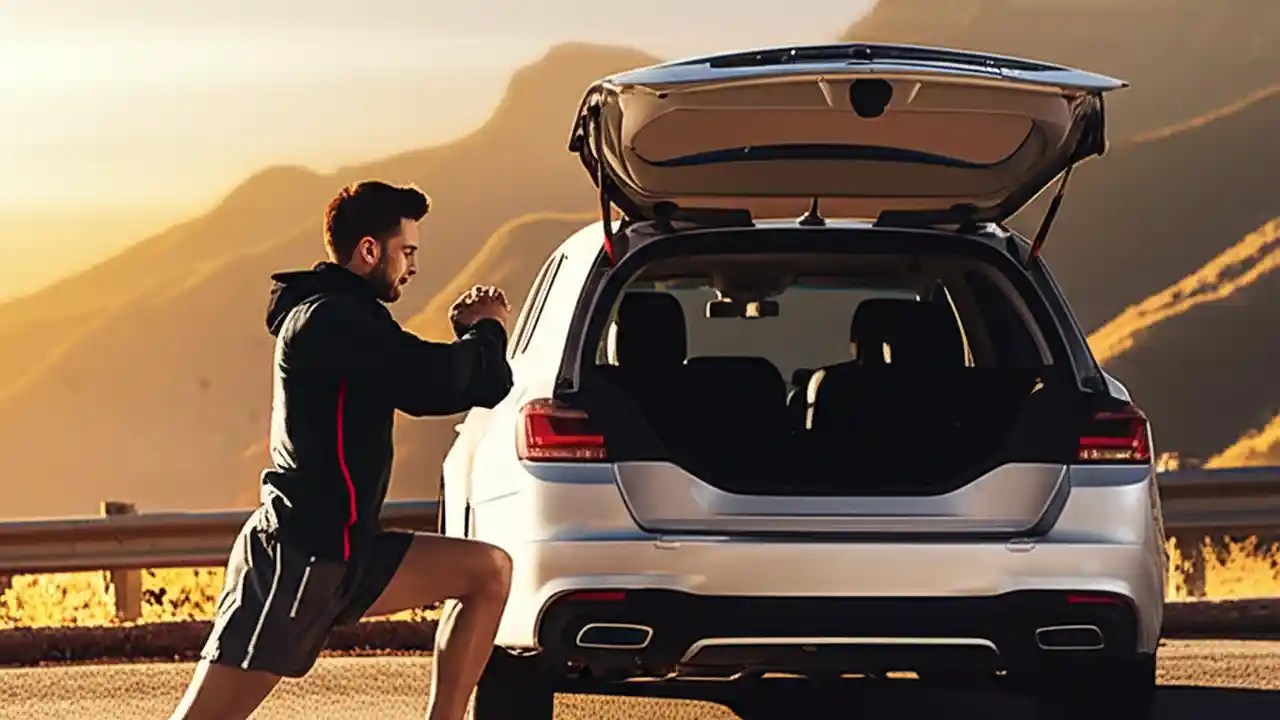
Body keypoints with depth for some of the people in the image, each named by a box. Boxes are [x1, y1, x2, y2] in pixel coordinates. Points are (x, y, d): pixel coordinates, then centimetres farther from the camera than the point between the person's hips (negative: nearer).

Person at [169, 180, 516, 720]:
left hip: (340, 555, 10)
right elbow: (438, 380, -23)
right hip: (291, 559, -10)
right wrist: (486, 332, -3)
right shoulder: (329, 320, -15)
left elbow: (426, 389, 23)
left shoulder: (346, 317, 17)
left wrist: (470, 337, 6)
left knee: (489, 571, 10)